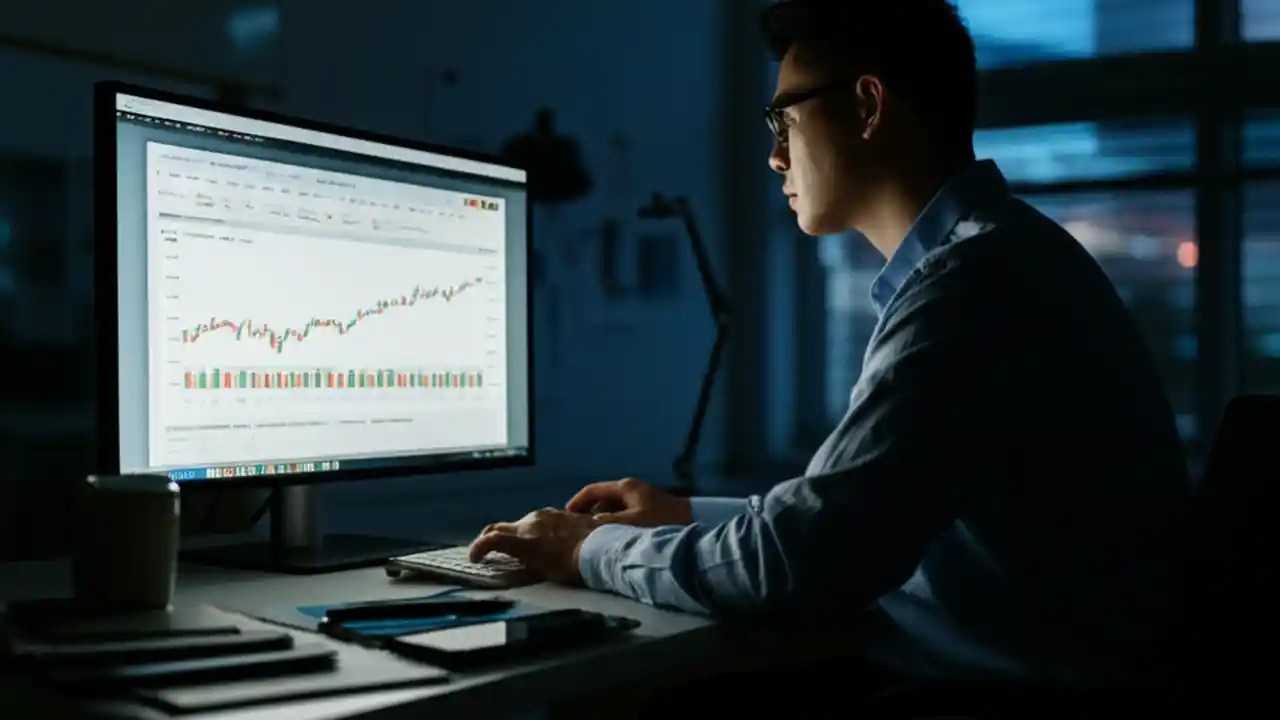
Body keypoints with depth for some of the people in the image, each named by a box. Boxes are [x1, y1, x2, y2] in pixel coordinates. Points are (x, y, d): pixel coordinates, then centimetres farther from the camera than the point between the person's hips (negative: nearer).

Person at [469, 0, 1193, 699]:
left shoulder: (974, 279, -20)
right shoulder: (990, 256, 12)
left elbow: (799, 561, -22)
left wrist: (594, 550, -7)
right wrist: (688, 516, 15)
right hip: (1001, 659, 8)